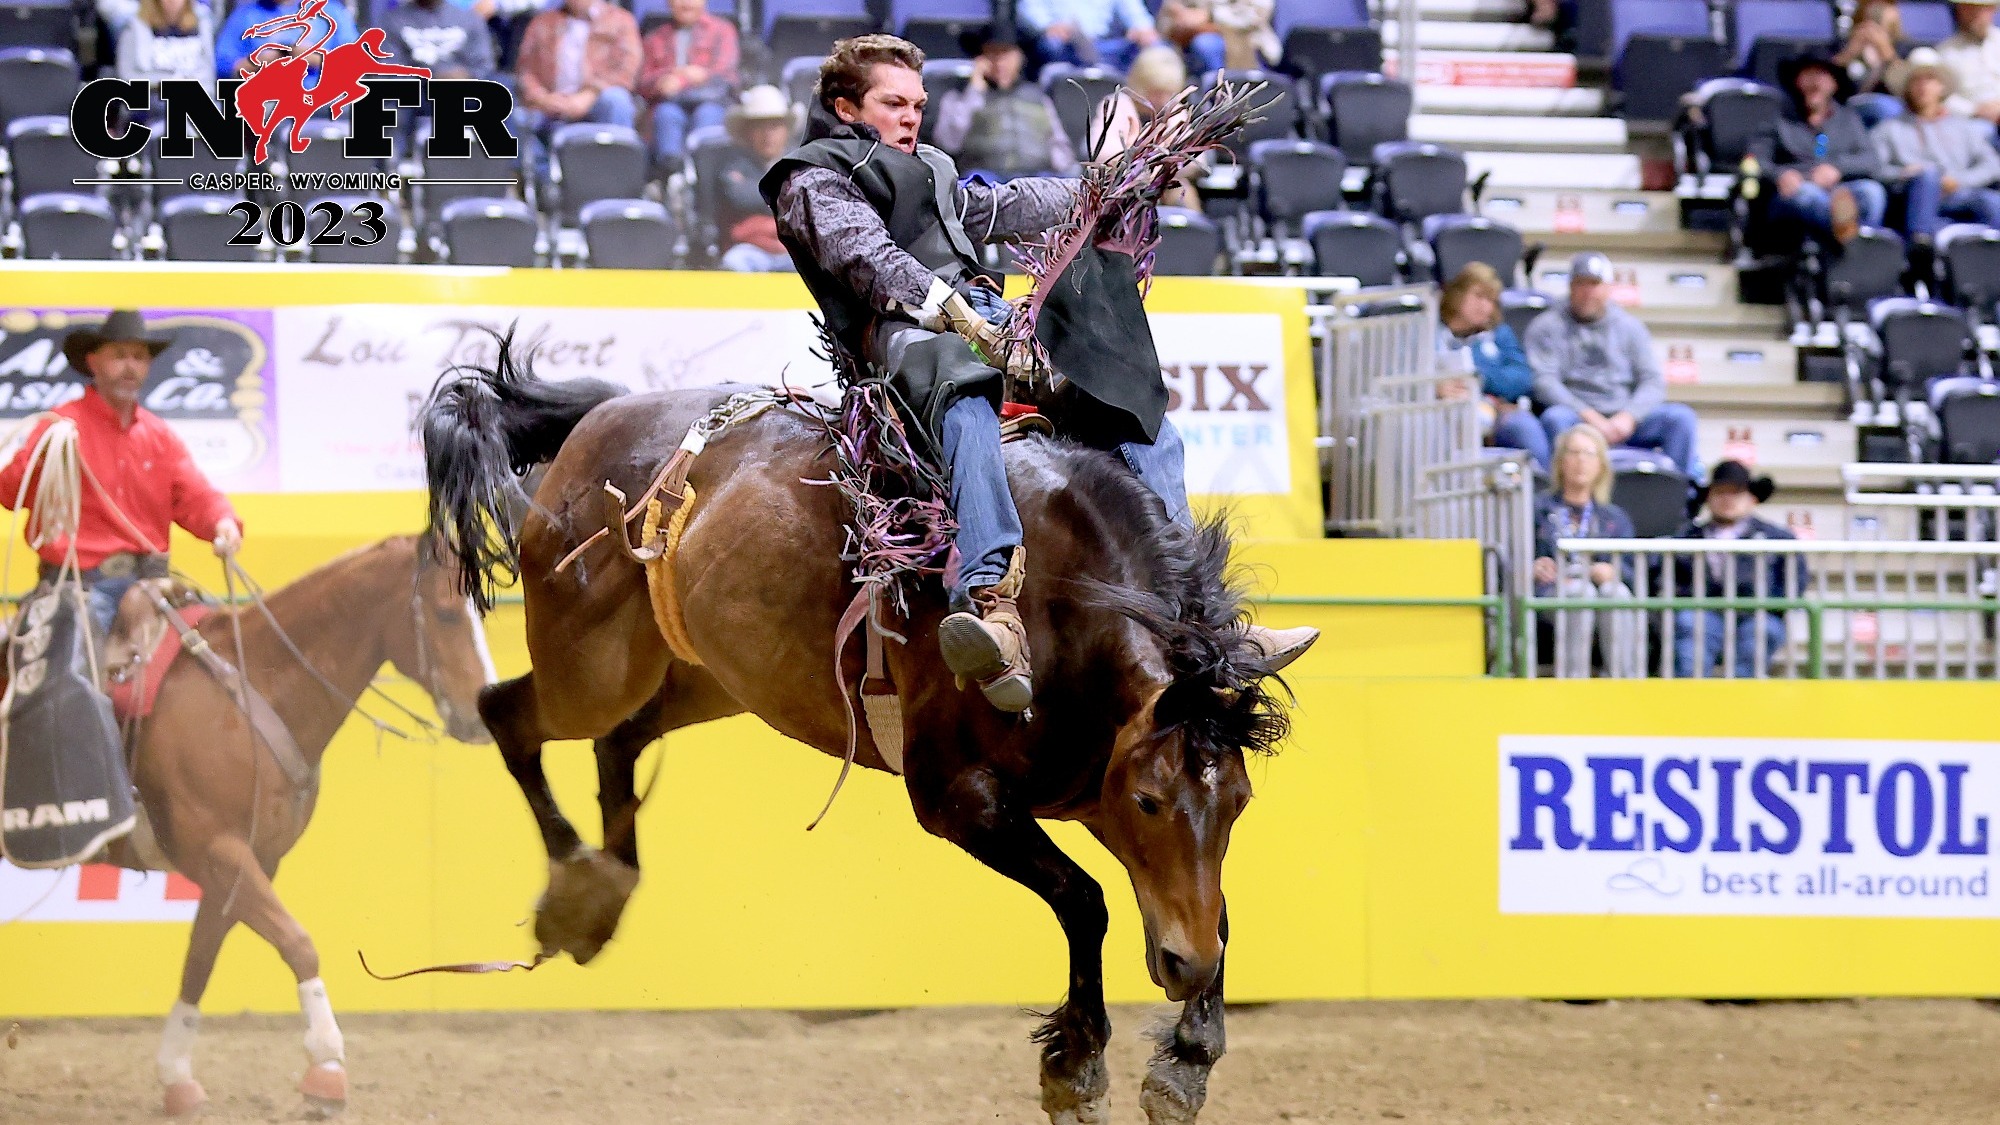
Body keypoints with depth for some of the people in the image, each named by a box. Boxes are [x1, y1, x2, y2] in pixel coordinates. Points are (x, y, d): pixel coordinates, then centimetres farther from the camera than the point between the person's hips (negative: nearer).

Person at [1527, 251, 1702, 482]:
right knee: (1555, 418, -37)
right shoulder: (1548, 327, 9)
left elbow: (1653, 381, 7)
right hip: (1576, 415, -3)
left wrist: (1628, 416, -14)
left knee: (1681, 416, -21)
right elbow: (1544, 381, -4)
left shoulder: (1630, 326, 17)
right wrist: (1588, 415, -18)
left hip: (1625, 419, 3)